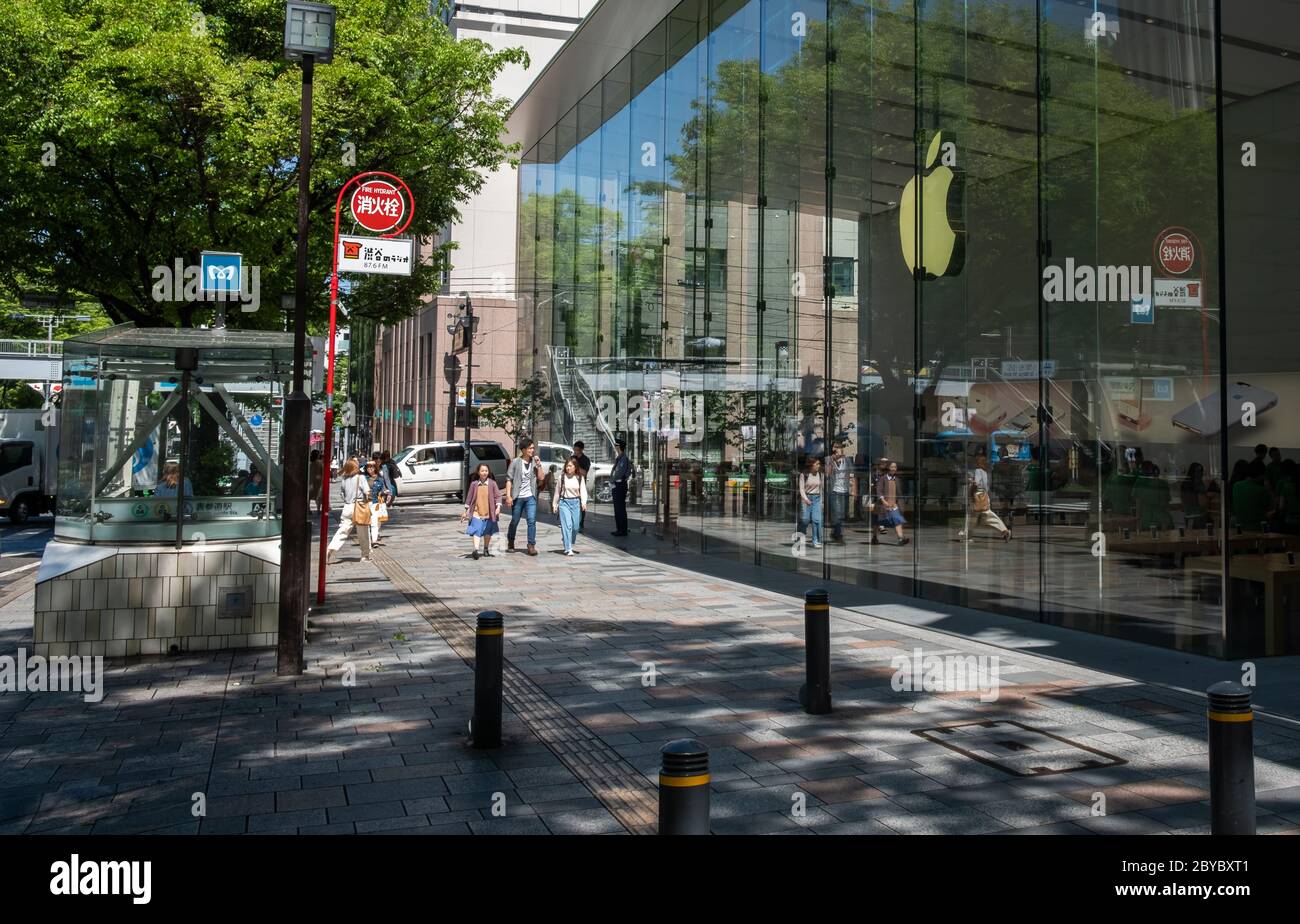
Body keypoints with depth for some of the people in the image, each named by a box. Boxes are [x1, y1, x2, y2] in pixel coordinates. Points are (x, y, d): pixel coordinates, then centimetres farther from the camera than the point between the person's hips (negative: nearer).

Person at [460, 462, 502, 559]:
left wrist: (498, 507, -12)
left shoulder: (492, 483, -1)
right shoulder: (474, 484, 1)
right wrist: (467, 510, 11)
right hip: (476, 512, -1)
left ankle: (486, 549, 31)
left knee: (488, 532, 14)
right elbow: (469, 497, 9)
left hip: (489, 512, 1)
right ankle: (476, 550, -25)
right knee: (477, 530, -15)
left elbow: (497, 496, 0)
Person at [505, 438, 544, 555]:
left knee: (532, 520, -10)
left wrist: (538, 465, -9)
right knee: (514, 521, 10)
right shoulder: (515, 462, -3)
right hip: (517, 497, -2)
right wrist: (508, 496, -11)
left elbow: (540, 478, 2)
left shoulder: (534, 462, 6)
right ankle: (510, 543, 31)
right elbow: (509, 479, -4)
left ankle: (531, 546, -6)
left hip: (530, 497, 2)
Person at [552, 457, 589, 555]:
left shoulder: (580, 478, 4)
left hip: (576, 502, 2)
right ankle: (568, 549, -13)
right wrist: (554, 504, 10)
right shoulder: (561, 477, 2)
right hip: (564, 502, -2)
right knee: (567, 525, -12)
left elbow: (583, 491, -1)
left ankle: (570, 545, 28)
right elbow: (557, 491, 9)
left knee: (575, 526, 5)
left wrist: (584, 502, -16)